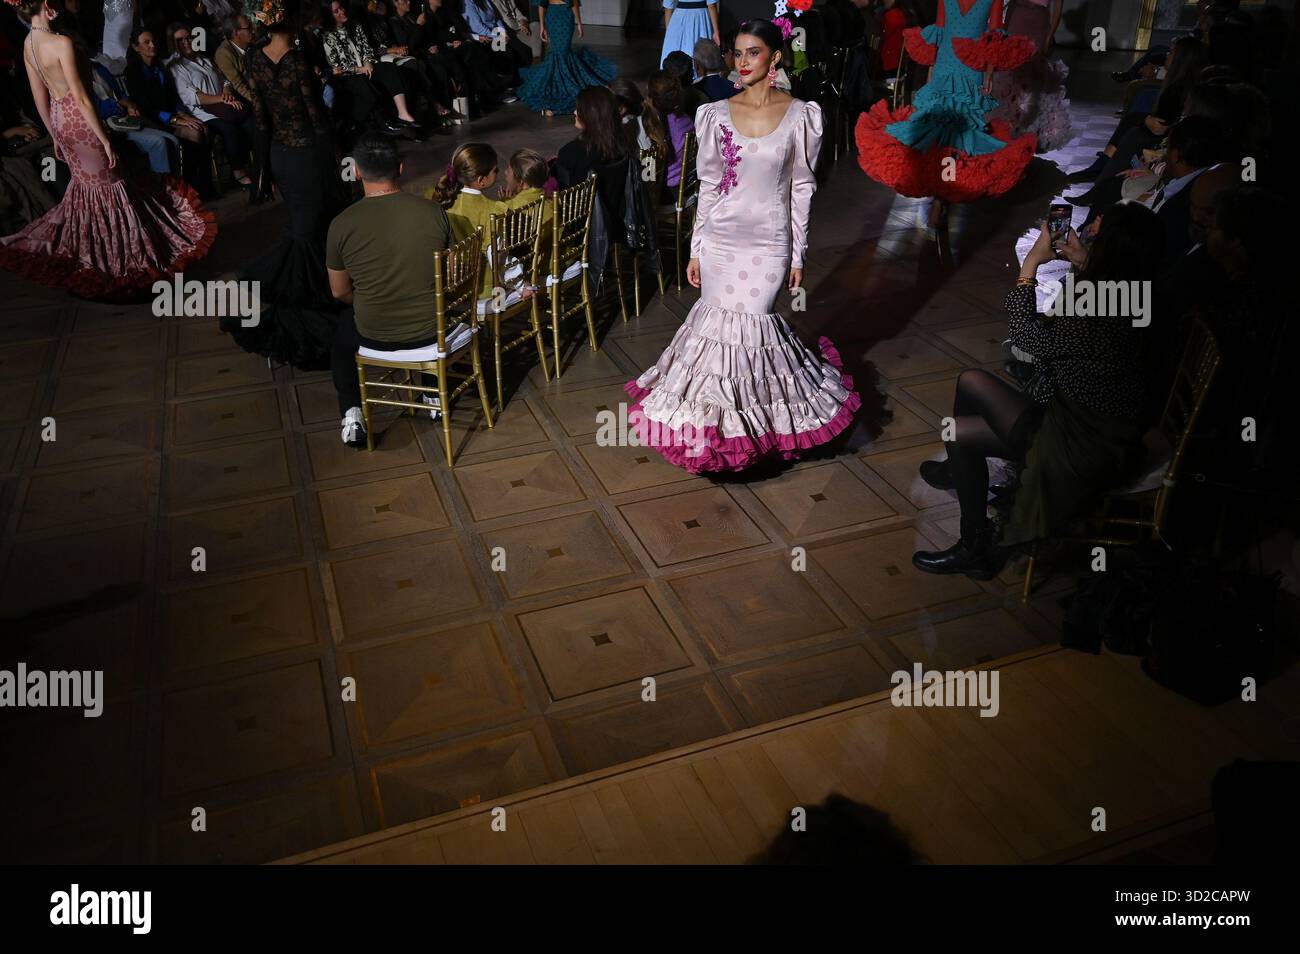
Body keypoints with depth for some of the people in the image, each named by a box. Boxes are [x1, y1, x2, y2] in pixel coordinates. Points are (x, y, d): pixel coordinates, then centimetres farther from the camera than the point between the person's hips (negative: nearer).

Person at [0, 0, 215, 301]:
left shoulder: (27, 44, 5)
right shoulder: (62, 43, -21)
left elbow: (40, 98, 11)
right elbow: (80, 98, -21)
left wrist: (55, 136, 20)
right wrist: (105, 140, -16)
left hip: (58, 118, 8)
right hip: (78, 118, -8)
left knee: (84, 181, 22)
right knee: (108, 182, 5)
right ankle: (122, 253, 12)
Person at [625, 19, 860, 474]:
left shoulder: (800, 115, -4)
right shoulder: (717, 115, 0)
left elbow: (801, 188, 0)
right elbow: (708, 186, 5)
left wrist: (798, 254, 0)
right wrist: (695, 249, 4)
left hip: (770, 240, -2)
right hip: (720, 238, 2)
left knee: (751, 325, 1)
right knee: (718, 324, 6)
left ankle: (750, 421, 25)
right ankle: (716, 418, 27)